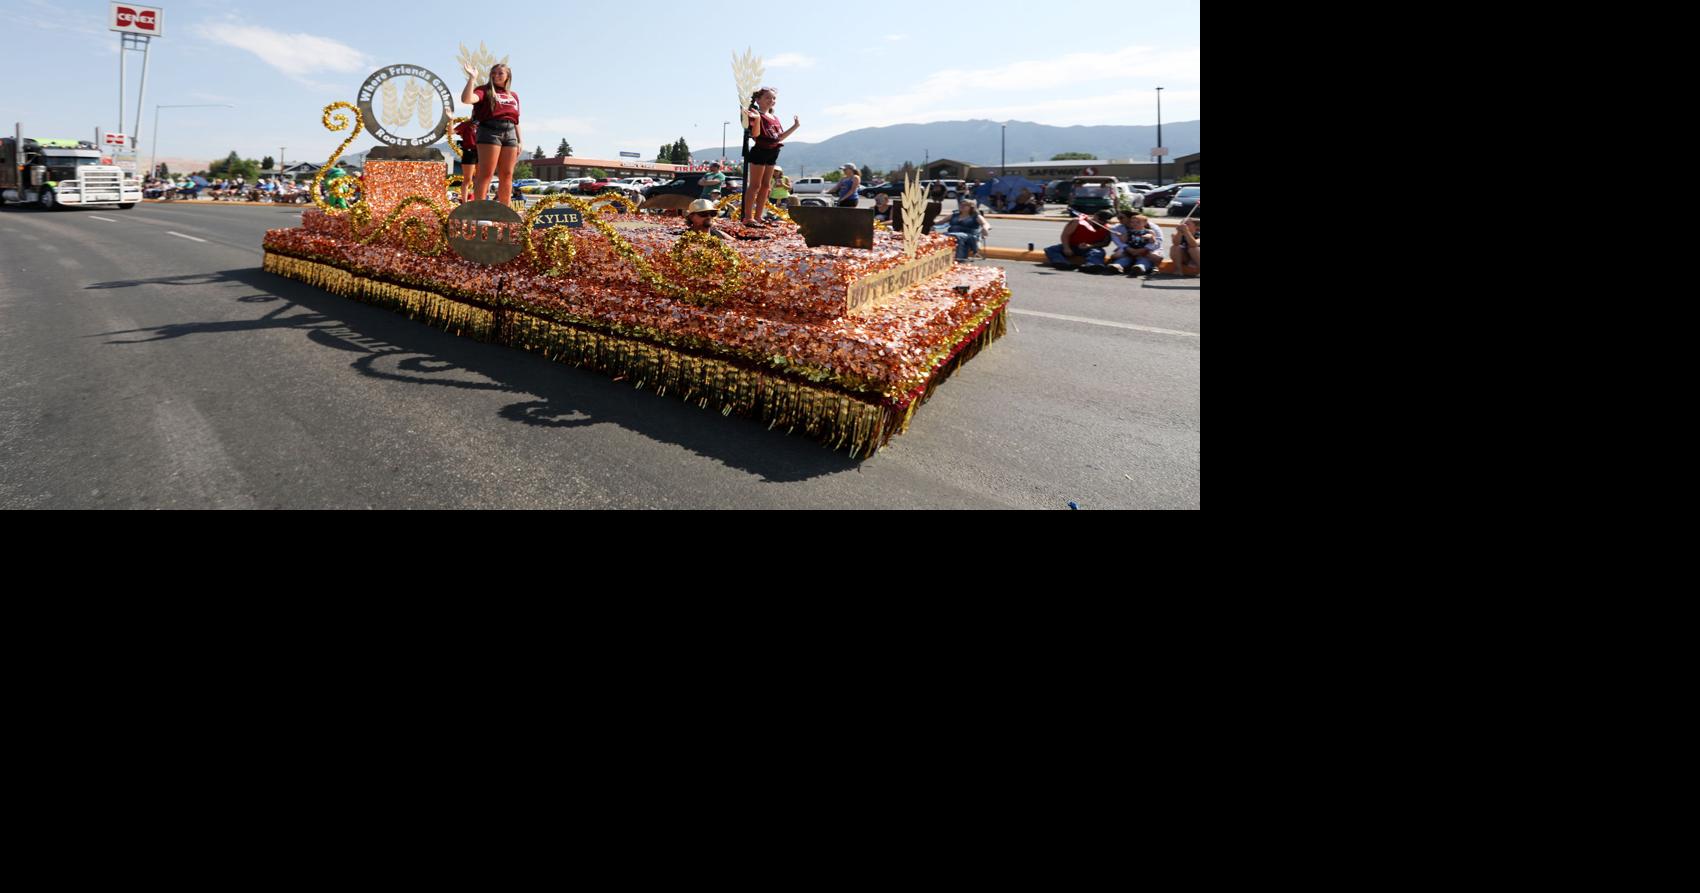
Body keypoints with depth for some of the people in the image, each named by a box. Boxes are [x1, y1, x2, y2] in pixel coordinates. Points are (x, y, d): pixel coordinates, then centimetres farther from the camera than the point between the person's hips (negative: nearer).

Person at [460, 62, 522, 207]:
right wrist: (472, 78, -15)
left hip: (510, 133, 5)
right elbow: (466, 99, -12)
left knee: (507, 175, 5)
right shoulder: (485, 90, 5)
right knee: (486, 174, -10)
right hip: (490, 131, -5)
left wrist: (520, 140, 16)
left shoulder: (514, 96, 20)